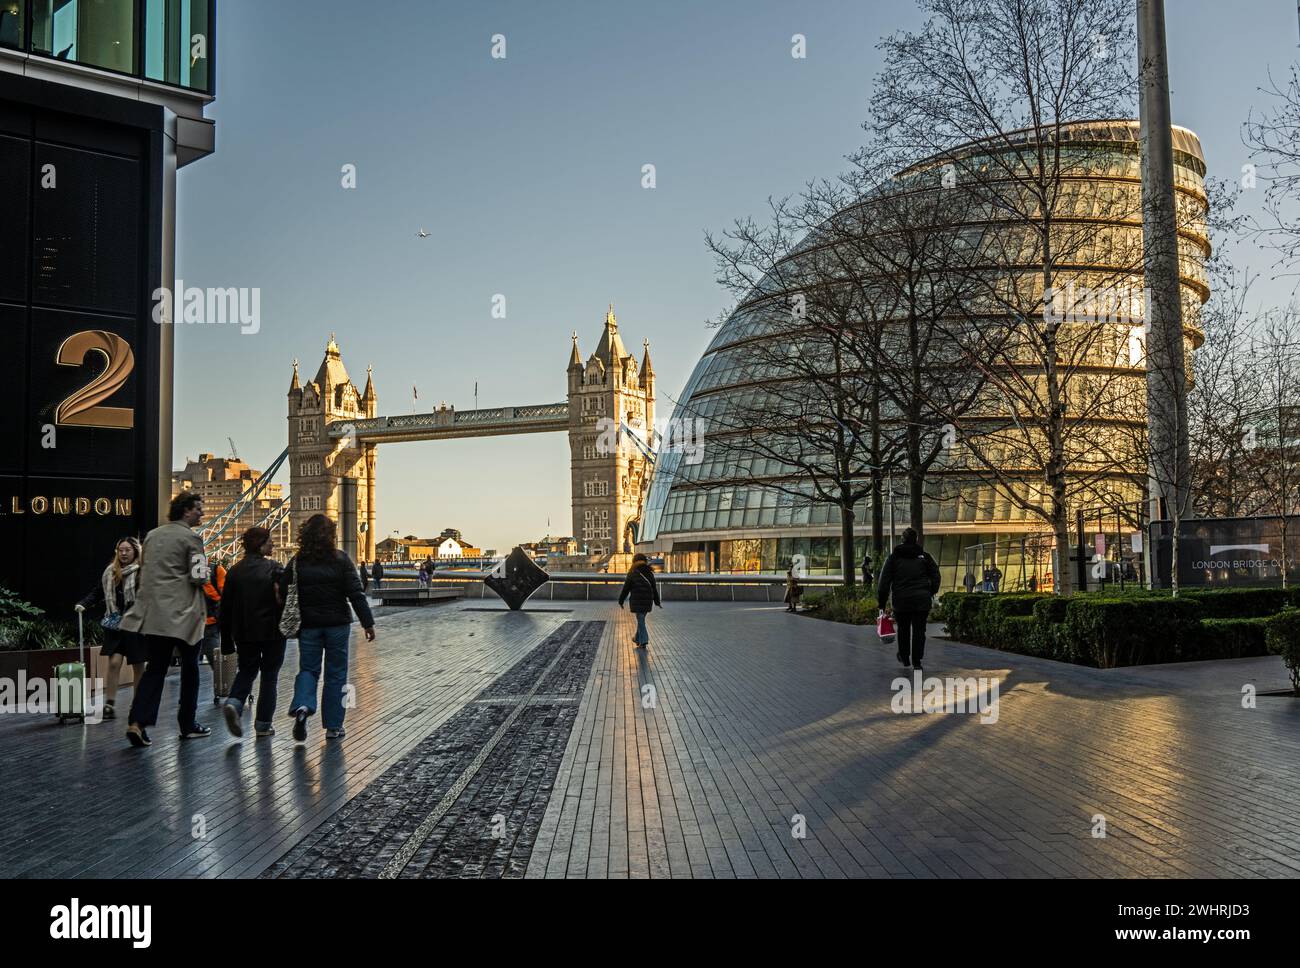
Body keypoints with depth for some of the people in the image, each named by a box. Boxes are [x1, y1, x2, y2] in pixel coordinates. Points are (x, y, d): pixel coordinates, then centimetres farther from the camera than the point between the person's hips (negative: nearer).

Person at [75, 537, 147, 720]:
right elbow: (97, 592, 13)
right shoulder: (110, 572, 7)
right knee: (114, 663, -7)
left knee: (138, 666, 7)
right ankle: (109, 705, -3)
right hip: (115, 623, 3)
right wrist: (84, 604, -2)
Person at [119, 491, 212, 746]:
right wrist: (204, 576, 5)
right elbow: (199, 577, -15)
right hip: (183, 615, -5)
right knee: (189, 668, 9)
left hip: (153, 614, 6)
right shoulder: (191, 538, -10)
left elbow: (143, 569, 18)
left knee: (155, 668, 8)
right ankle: (188, 725, 16)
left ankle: (138, 721, -8)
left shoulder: (152, 535, 12)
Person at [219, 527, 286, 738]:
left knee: (247, 670, 19)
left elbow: (226, 608, 5)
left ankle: (233, 703, -8)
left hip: (244, 632, 3)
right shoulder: (273, 568, -9)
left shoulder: (234, 571, 3)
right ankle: (263, 724, 11)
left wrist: (227, 641, 10)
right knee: (269, 675, 9)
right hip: (272, 630, -3)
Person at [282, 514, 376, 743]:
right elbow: (356, 594, -10)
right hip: (337, 624, -1)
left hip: (308, 625, 2)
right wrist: (368, 623, -7)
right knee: (335, 674, 8)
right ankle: (333, 726, 11)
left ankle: (302, 706, -17)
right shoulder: (340, 560, -8)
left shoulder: (296, 562, 0)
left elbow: (283, 594, 1)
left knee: (308, 669, 12)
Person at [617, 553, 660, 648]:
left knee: (640, 621, -1)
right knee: (641, 619, 19)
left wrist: (621, 601, 5)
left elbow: (626, 589, -4)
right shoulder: (650, 573, 7)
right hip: (648, 601, 4)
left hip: (637, 601, -4)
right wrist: (657, 602, 18)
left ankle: (643, 641, -6)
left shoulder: (632, 573, -6)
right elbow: (654, 589, 11)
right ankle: (638, 638, 31)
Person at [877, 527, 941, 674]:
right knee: (919, 630, 4)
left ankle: (904, 658, 29)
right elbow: (935, 575, 6)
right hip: (922, 600, 0)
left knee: (903, 629, 16)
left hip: (901, 601, 0)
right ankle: (916, 662, 1)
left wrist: (882, 601, 3)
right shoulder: (924, 556, 4)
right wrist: (931, 592, 19)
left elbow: (885, 581, -1)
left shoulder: (893, 557, 1)